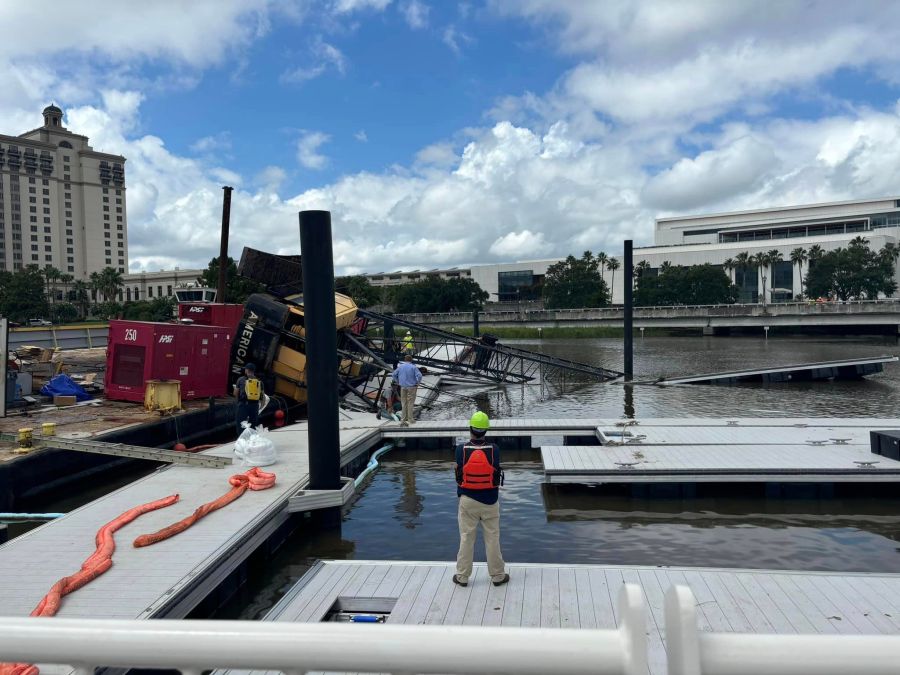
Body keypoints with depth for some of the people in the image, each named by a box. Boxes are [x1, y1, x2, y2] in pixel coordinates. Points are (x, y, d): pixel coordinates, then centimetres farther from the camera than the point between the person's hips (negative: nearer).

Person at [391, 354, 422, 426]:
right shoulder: (413, 367, -8)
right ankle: (410, 419, 10)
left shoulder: (400, 366, 3)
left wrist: (398, 382, 13)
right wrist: (417, 383, -3)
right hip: (411, 387, -3)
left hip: (403, 387, 3)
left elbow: (394, 375, 7)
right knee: (410, 403, 5)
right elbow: (419, 376, -18)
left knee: (404, 403, 9)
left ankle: (403, 420, 7)